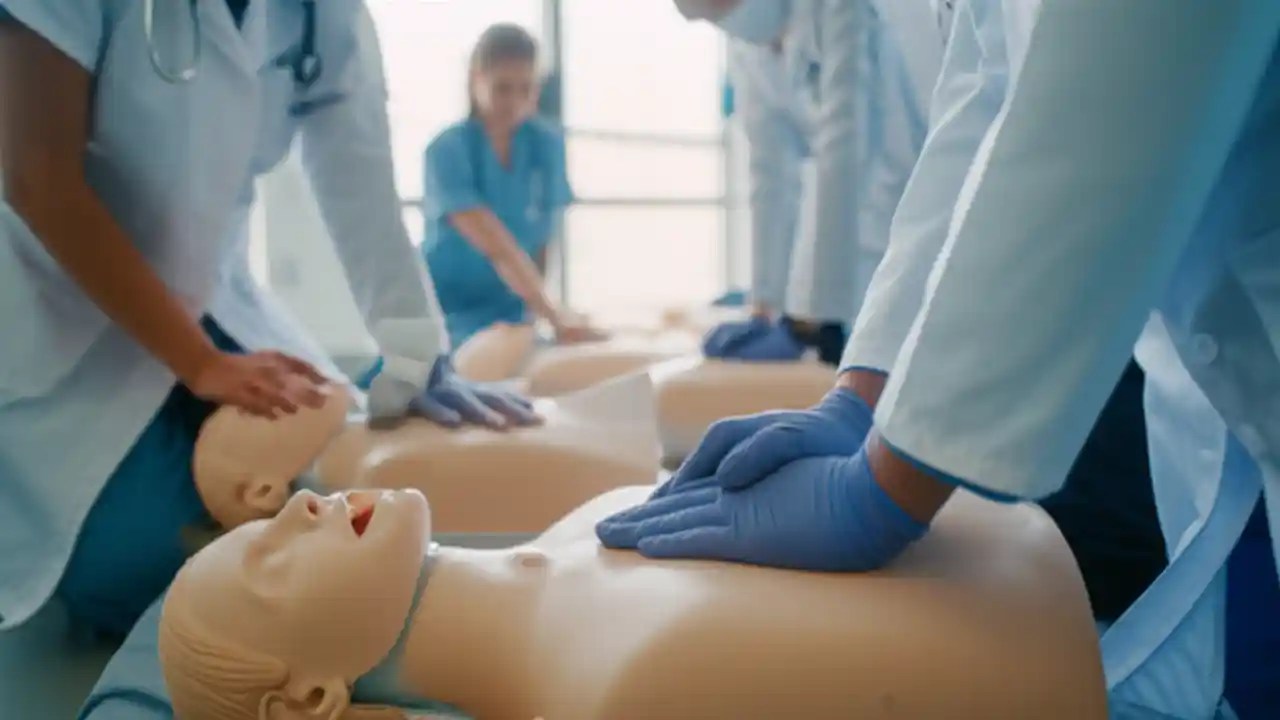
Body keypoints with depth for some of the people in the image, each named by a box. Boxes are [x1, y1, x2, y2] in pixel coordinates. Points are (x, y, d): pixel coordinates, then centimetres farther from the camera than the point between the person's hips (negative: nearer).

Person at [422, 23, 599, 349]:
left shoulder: (548, 145, -4)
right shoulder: (447, 150, -18)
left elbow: (544, 238, 2)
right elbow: (495, 245, -29)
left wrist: (534, 310, -6)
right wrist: (556, 317, -38)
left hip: (510, 312, 4)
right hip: (445, 310, -4)